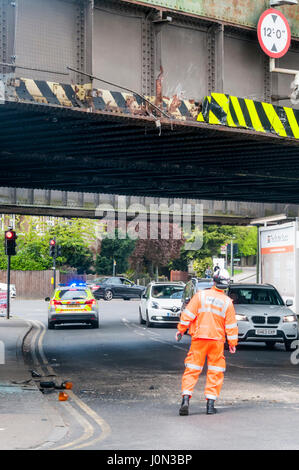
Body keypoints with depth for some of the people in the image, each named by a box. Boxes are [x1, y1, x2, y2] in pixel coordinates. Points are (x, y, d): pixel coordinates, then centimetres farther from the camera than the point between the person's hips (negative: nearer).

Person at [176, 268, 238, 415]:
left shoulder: (200, 295, -3)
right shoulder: (227, 302, 0)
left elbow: (188, 314, -3)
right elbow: (231, 325, 4)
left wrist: (181, 330, 7)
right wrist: (232, 343, 12)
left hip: (199, 338, 0)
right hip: (217, 340, 0)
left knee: (192, 370, 4)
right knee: (215, 372, 9)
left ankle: (185, 399, -9)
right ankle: (210, 404, 6)